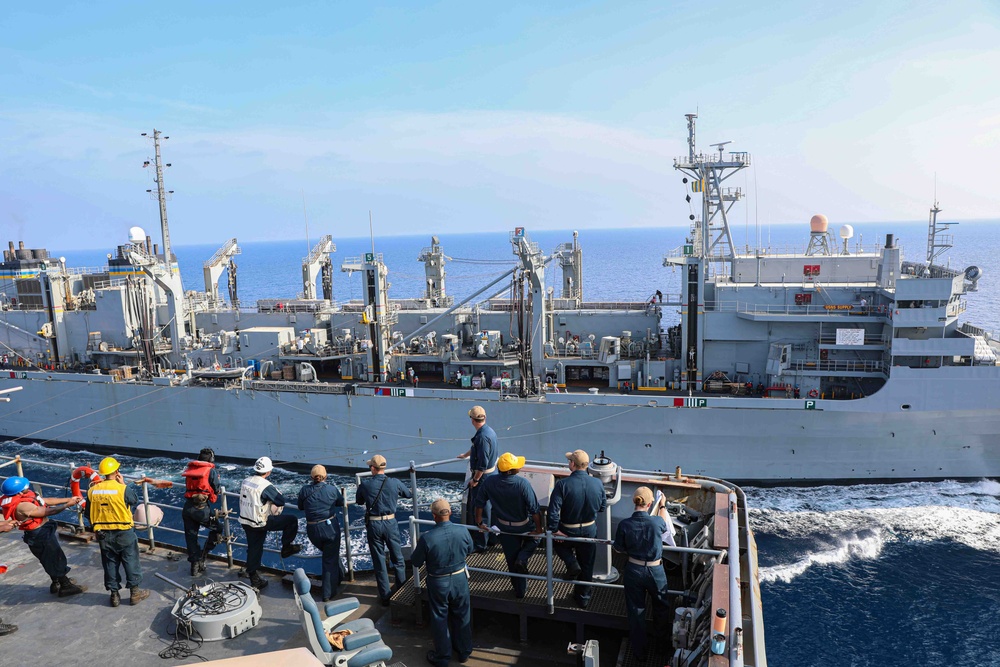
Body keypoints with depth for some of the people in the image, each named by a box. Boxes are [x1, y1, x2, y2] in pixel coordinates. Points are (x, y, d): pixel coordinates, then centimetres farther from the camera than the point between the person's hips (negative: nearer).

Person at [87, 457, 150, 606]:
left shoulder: (92, 491, -4)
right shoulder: (123, 489, -19)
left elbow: (89, 512, 5)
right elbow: (135, 500, 0)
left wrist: (95, 528, 20)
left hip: (104, 534, 4)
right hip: (124, 532, -4)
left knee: (110, 564, 15)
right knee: (131, 562, 10)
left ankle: (114, 594, 23)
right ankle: (134, 592, 17)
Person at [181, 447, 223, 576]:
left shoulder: (190, 469, 12)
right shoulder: (211, 471, -3)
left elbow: (188, 487, 16)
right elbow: (217, 490, 1)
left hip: (187, 508, 5)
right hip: (202, 508, -5)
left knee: (191, 537, 15)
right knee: (217, 528, 17)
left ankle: (195, 565, 22)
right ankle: (202, 556, 9)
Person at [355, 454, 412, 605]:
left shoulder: (365, 484, -9)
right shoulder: (395, 483, -7)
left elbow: (359, 501, 9)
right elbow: (409, 494, 10)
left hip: (373, 525, 0)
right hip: (390, 523, 0)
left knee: (379, 561, 11)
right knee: (397, 559, 16)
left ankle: (385, 596, 16)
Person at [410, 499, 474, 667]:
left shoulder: (426, 538, -27)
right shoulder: (463, 532, -17)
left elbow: (416, 562, -11)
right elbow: (469, 550, 3)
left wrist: (416, 547, 8)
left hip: (438, 583, -2)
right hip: (460, 579, 2)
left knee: (440, 619, 17)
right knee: (462, 616, 22)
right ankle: (464, 651, 40)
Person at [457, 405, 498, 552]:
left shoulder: (482, 437, -26)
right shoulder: (489, 431, 6)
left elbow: (482, 464, -26)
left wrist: (475, 480, -17)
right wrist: (465, 454, 42)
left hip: (482, 477, -10)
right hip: (491, 474, 10)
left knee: (480, 511, 1)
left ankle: (480, 544, 12)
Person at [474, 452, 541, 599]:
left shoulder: (489, 482, -17)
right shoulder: (522, 483, -29)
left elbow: (479, 504, -7)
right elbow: (534, 509, -25)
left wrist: (479, 523, 8)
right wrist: (539, 529, -12)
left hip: (505, 529, 3)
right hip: (524, 527, -3)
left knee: (512, 561, 21)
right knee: (535, 538, 30)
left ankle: (520, 590, 34)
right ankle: (522, 559, 7)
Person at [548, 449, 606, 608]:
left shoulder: (563, 484, -24)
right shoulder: (597, 483, -14)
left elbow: (553, 510, -26)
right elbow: (603, 507, 0)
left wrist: (554, 530, -14)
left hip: (568, 532, -3)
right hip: (590, 532, 3)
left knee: (557, 541, 31)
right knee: (586, 566, 21)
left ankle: (571, 563, 9)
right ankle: (583, 598, 35)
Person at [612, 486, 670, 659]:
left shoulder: (624, 524, -19)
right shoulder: (656, 521, -19)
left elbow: (618, 548, -6)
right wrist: (663, 505, 24)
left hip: (634, 570, 0)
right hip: (655, 571, 0)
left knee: (636, 611, 17)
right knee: (660, 606, 27)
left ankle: (639, 650, 29)